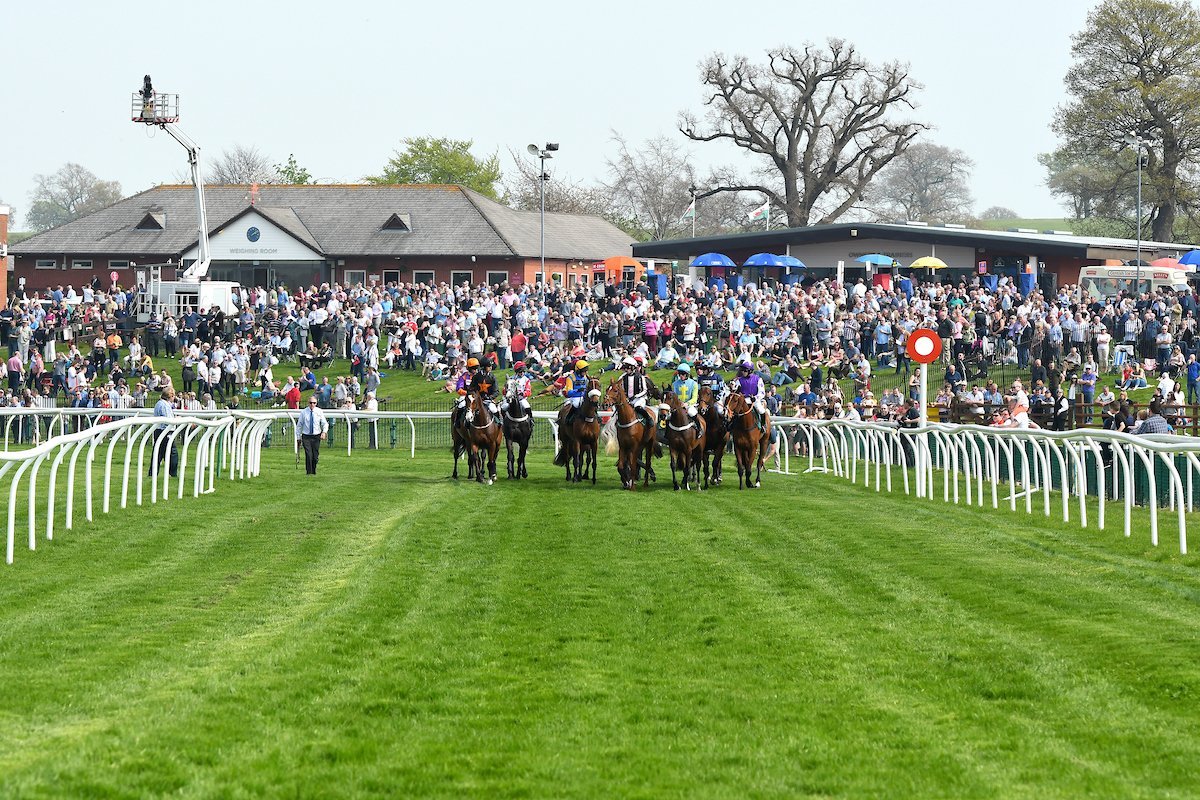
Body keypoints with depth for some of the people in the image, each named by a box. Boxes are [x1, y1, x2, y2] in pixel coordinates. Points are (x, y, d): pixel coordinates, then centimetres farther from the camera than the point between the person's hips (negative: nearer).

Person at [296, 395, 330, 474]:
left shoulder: (319, 412, 1)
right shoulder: (303, 412, 0)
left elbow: (324, 423, 3)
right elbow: (299, 425, 7)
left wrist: (324, 432, -16)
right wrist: (298, 437, 5)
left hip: (316, 437, 1)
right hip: (306, 437, -1)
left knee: (315, 456, 4)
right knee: (309, 455, -14)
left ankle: (313, 471, 20)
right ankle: (308, 472, -8)